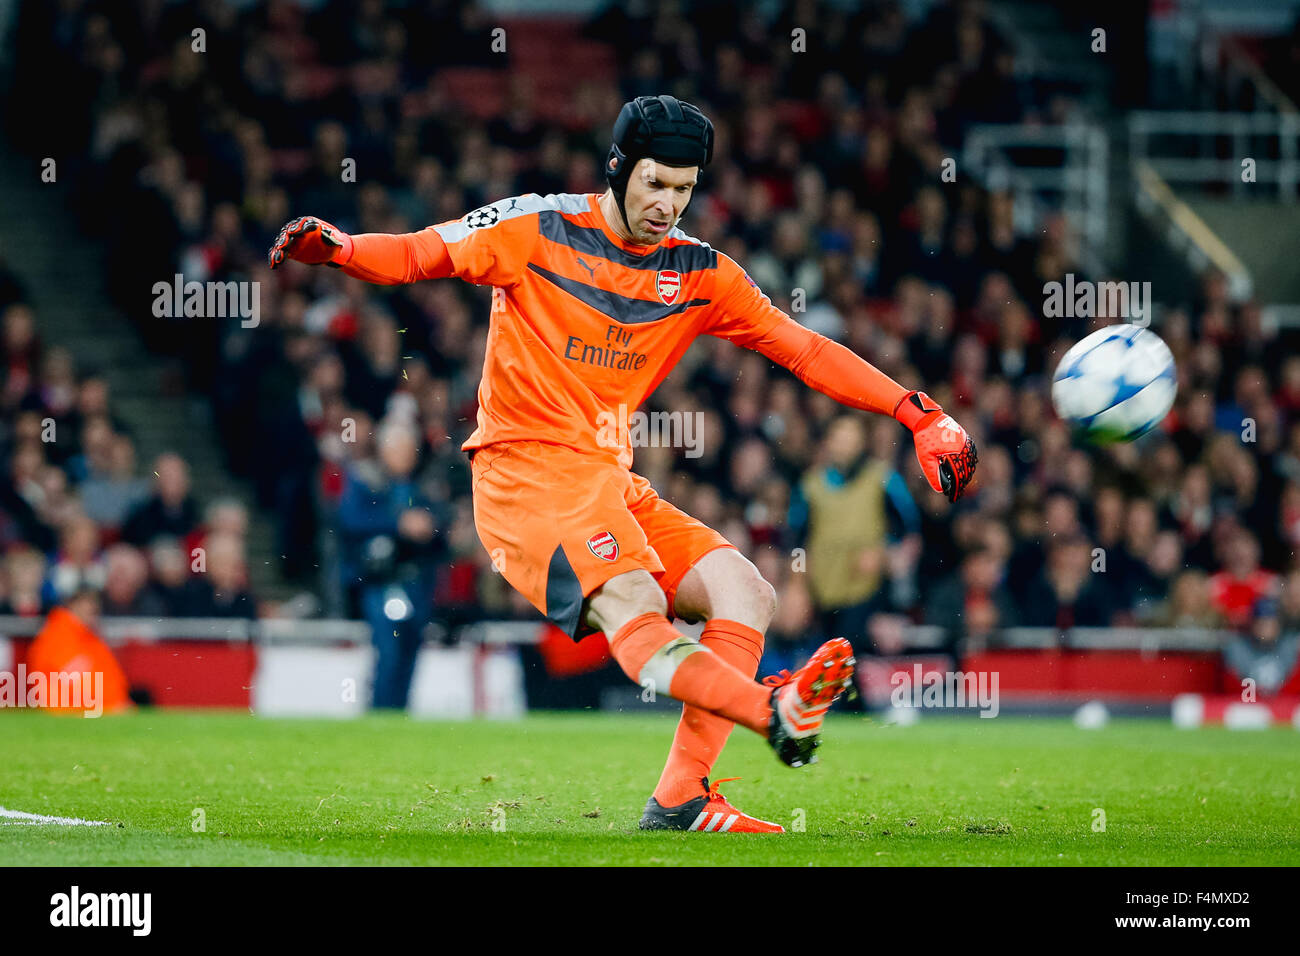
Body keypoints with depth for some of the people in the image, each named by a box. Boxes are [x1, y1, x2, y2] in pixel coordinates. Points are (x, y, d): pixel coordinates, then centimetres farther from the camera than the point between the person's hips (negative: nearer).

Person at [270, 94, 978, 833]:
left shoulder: (698, 273, 10)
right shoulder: (537, 229, -1)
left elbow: (805, 350, 10)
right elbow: (417, 255, 0)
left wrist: (921, 416, 3)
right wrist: (338, 248, -21)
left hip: (609, 482, 7)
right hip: (525, 468, -7)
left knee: (747, 597, -8)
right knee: (631, 604, -30)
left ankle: (678, 801, -16)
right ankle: (774, 711, -57)